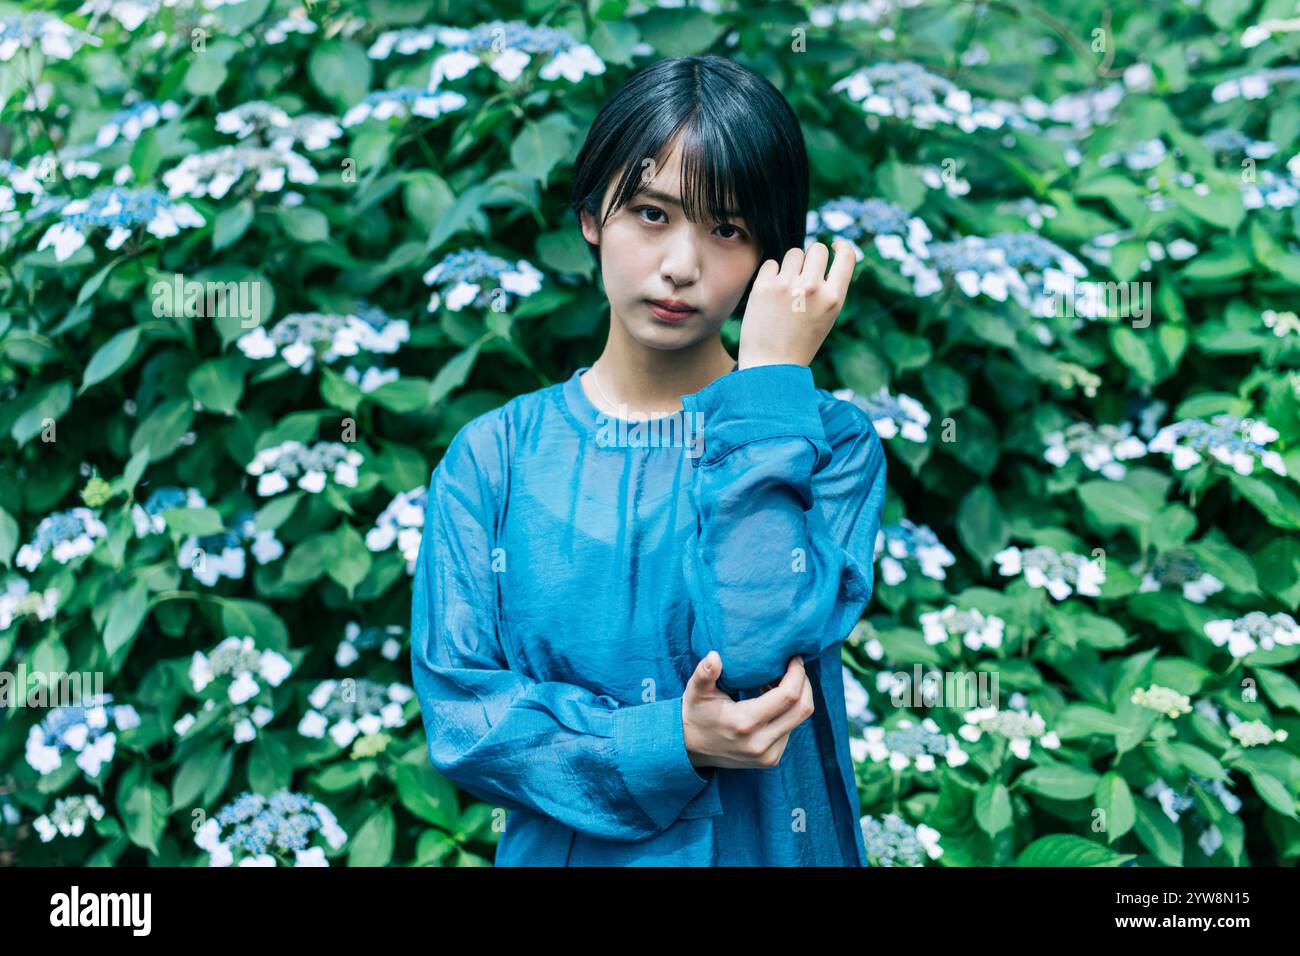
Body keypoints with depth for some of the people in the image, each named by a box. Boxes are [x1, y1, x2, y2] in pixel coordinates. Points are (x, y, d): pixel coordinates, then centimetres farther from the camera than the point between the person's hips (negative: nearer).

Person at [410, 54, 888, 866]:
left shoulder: (829, 442, -6)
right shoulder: (493, 456, -4)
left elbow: (756, 647, -20)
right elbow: (456, 710, -8)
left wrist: (769, 379, -17)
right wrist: (674, 744, -20)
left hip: (774, 846, 1)